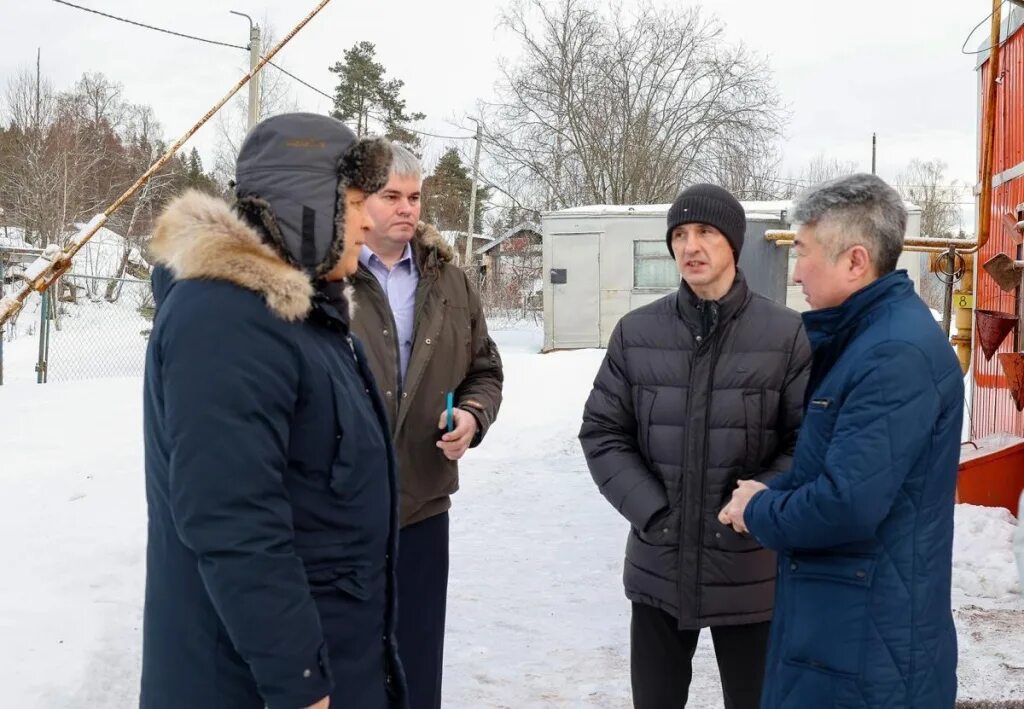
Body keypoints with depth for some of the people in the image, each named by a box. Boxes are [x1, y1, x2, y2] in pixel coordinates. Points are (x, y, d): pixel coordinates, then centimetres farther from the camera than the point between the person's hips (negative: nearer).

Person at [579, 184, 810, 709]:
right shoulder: (636, 333, 0)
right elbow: (602, 433, 2)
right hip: (658, 565, 2)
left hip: (751, 568, -2)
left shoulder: (785, 334, -7)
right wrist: (650, 511, -8)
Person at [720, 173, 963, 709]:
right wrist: (766, 495, 1)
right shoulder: (865, 334, 10)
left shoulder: (898, 354, -23)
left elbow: (847, 504, -29)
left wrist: (758, 512, -12)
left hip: (871, 637, -9)